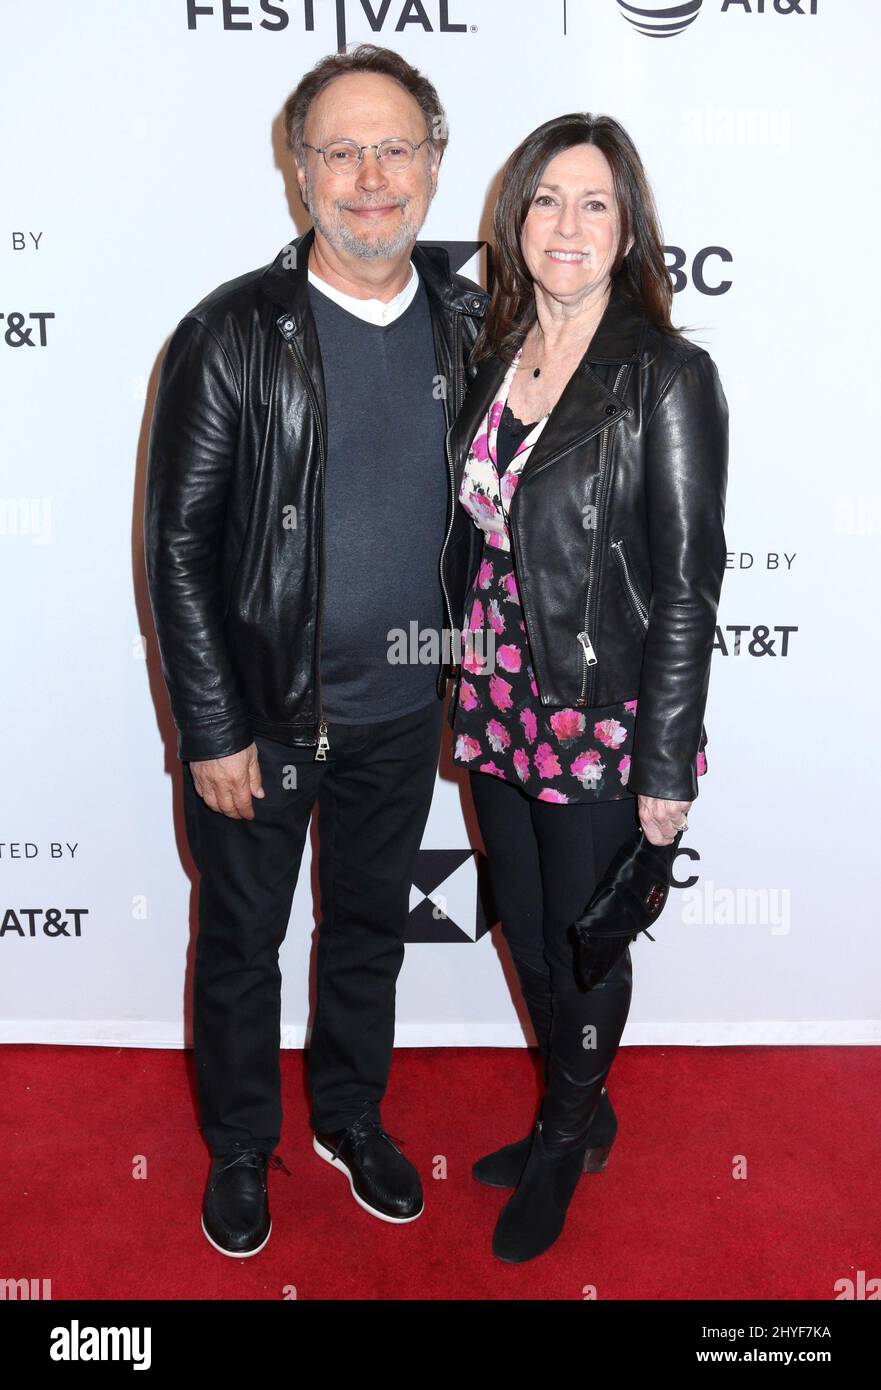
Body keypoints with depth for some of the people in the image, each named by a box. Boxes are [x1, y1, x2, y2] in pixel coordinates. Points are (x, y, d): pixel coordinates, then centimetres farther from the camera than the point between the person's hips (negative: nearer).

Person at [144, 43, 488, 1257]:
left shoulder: (470, 325, -1)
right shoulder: (231, 335, -14)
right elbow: (178, 543, -12)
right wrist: (215, 730, -13)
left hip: (401, 712, 4)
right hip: (261, 714, -3)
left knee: (371, 926, 20)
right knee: (242, 939, 15)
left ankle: (351, 1115, 45)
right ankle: (240, 1147, 39)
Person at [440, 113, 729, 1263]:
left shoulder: (667, 376, -14)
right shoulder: (495, 358, 5)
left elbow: (687, 583, -14)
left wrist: (667, 767, -14)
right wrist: (467, 685, 11)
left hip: (599, 724, -6)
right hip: (496, 707, 6)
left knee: (586, 949, 13)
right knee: (526, 935, 20)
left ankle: (565, 1145, 40)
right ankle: (578, 1119, 45)